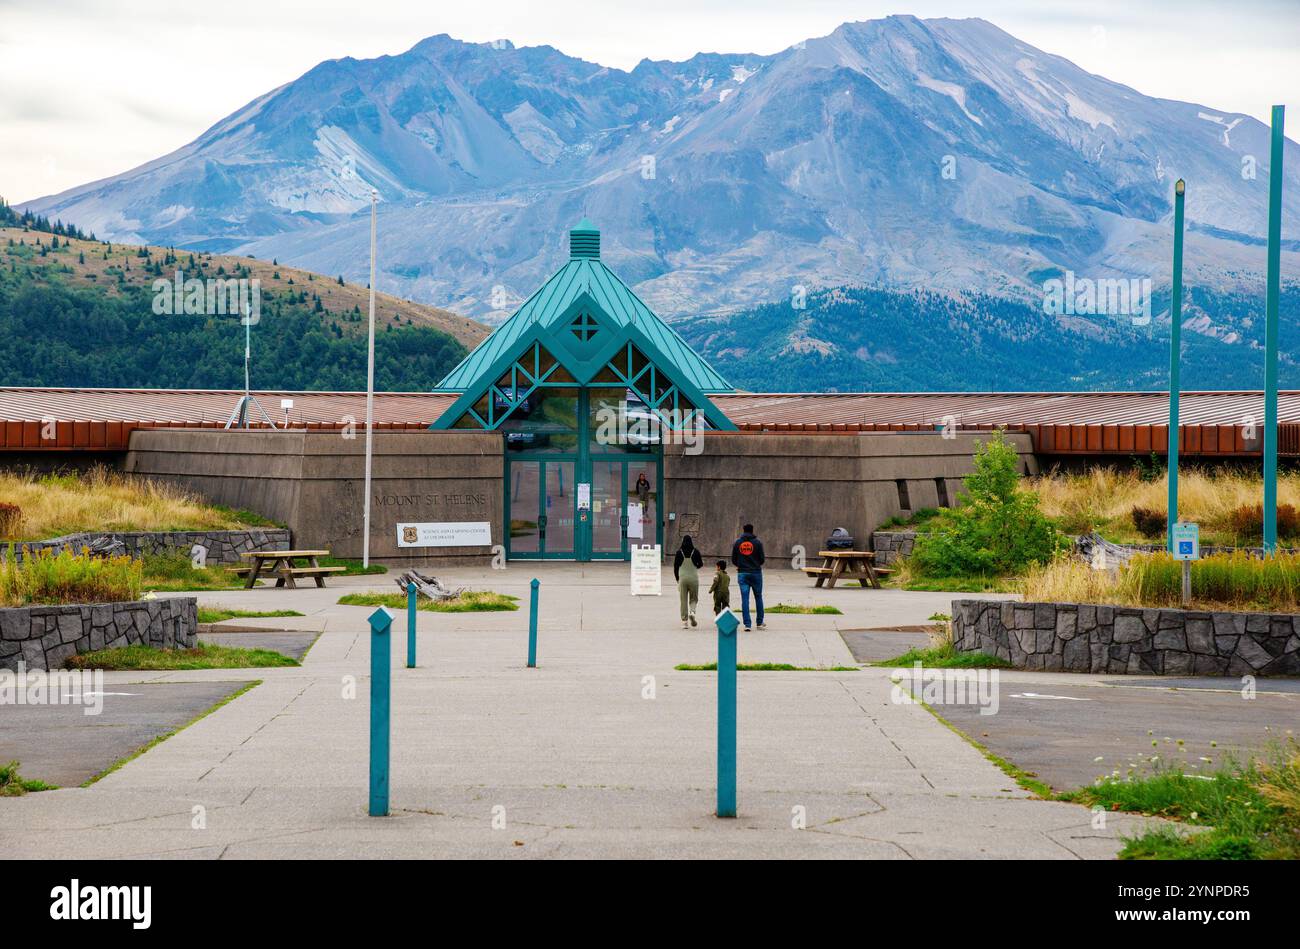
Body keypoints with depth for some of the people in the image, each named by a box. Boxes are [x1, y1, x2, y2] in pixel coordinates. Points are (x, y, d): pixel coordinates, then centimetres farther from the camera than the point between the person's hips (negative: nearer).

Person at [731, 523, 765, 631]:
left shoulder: (737, 543, 3)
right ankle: (760, 623, 17)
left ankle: (747, 624, -8)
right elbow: (762, 559, -2)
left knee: (744, 599, -1)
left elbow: (733, 560, 5)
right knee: (758, 597, 13)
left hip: (742, 573, 1)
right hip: (756, 573, -1)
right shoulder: (757, 542, -3)